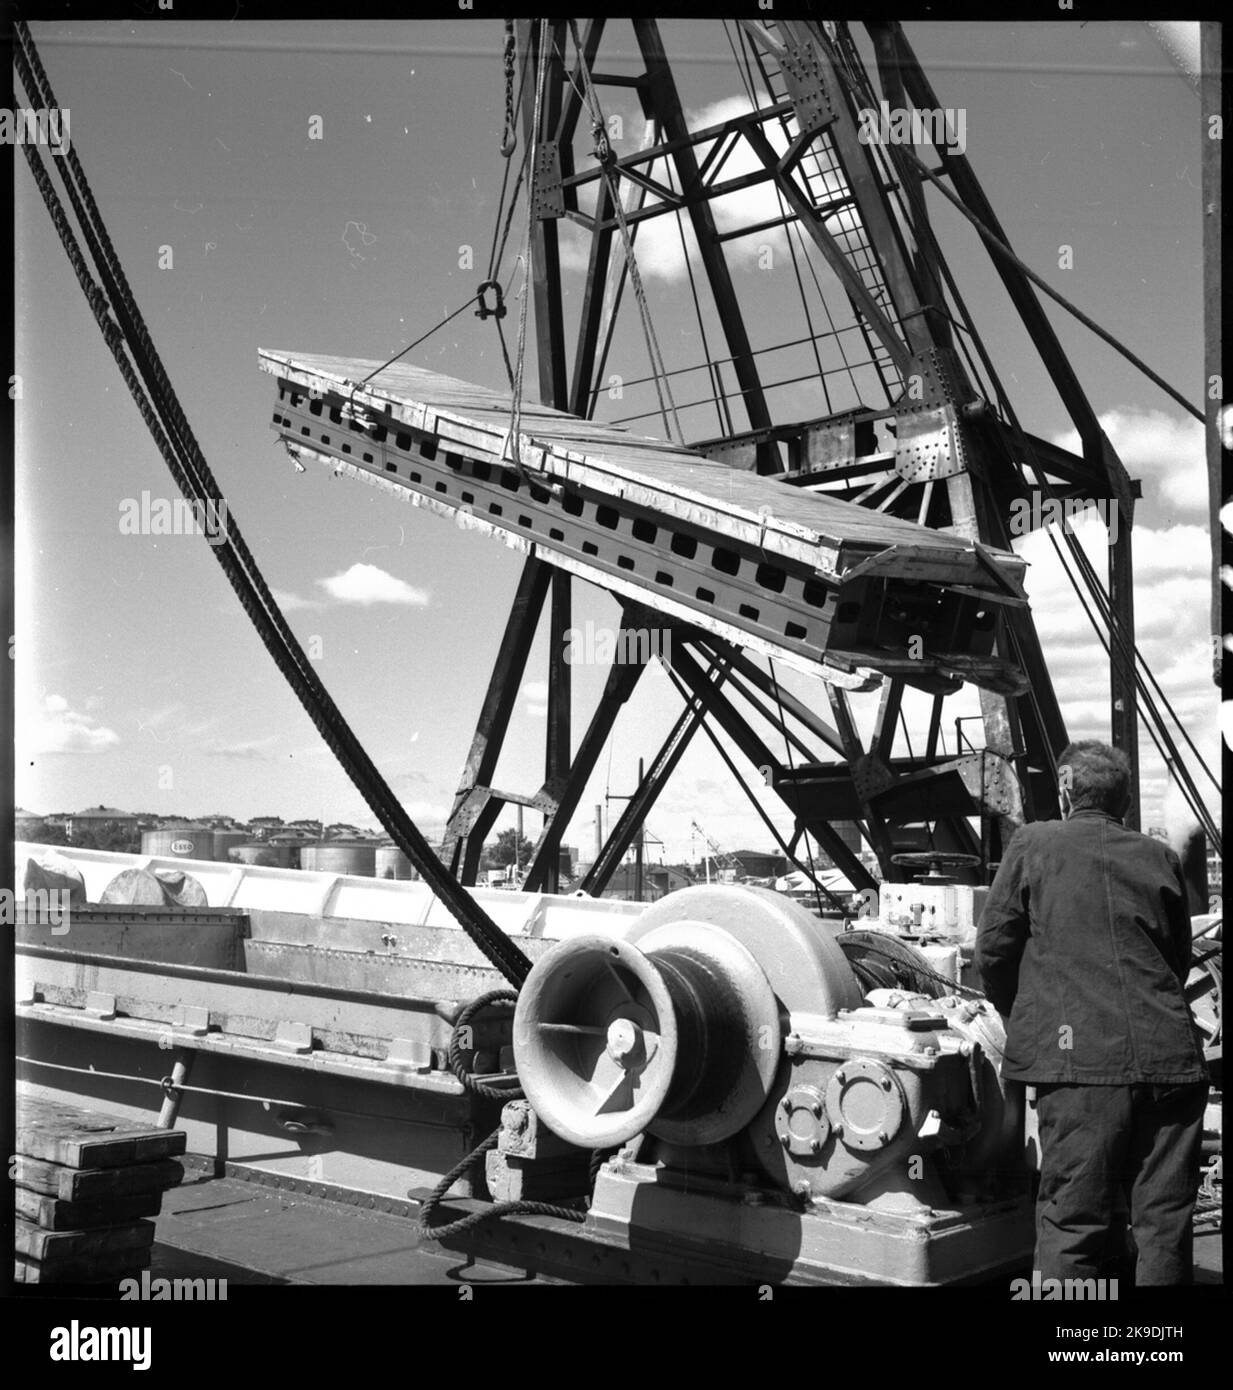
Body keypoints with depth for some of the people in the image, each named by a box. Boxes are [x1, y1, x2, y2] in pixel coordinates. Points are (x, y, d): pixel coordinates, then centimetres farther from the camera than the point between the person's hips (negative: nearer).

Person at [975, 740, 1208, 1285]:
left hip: (1081, 1059, -3)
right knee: (1165, 1224, 11)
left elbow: (993, 949, 3)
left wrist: (1020, 1019, 20)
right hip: (1172, 1059, 4)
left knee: (1074, 1223, 2)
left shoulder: (1033, 844, 4)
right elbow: (1180, 960, 20)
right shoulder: (1160, 858, 14)